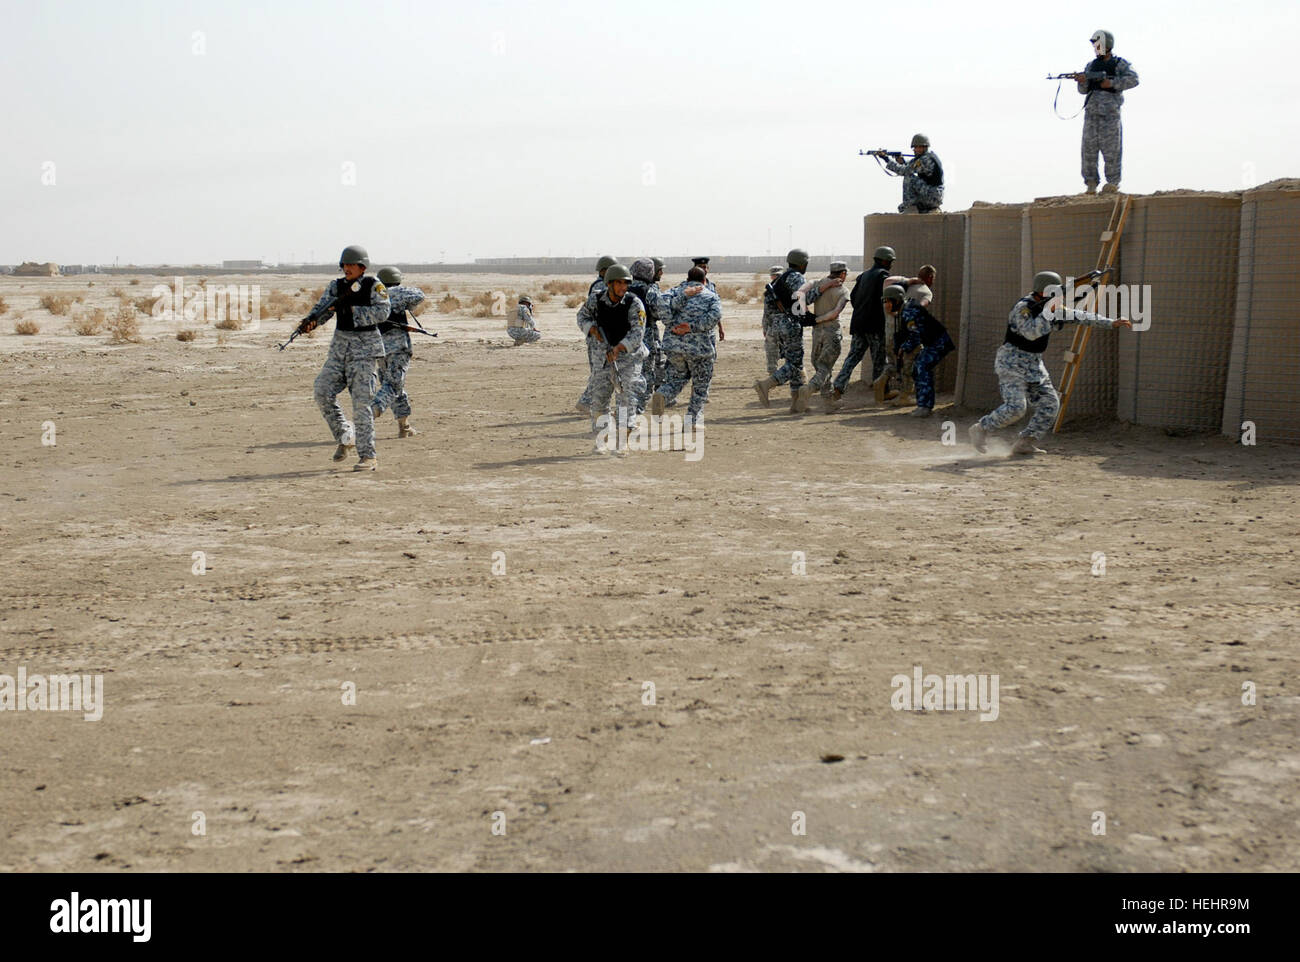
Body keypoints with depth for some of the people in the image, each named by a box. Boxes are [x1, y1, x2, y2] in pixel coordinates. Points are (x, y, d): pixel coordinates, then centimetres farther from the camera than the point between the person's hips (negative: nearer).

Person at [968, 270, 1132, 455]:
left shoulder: (1055, 308, 7)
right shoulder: (1023, 307, -17)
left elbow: (1080, 317, 11)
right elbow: (1032, 333, -32)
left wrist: (1112, 323, 8)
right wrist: (1049, 309, -30)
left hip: (1034, 364, 9)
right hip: (1012, 363, -9)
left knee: (1050, 404, -2)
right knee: (1016, 407, -19)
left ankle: (1024, 444, 1)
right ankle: (980, 429, -1)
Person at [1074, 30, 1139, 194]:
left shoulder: (1120, 64, 4)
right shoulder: (1091, 66, 17)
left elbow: (1133, 79, -9)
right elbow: (1083, 90, 13)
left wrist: (1112, 83, -15)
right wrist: (1082, 81, -9)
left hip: (1110, 112, -4)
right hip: (1091, 111, 4)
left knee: (1111, 147, -4)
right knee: (1089, 145, 0)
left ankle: (1113, 182, 4)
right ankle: (1090, 183, 5)